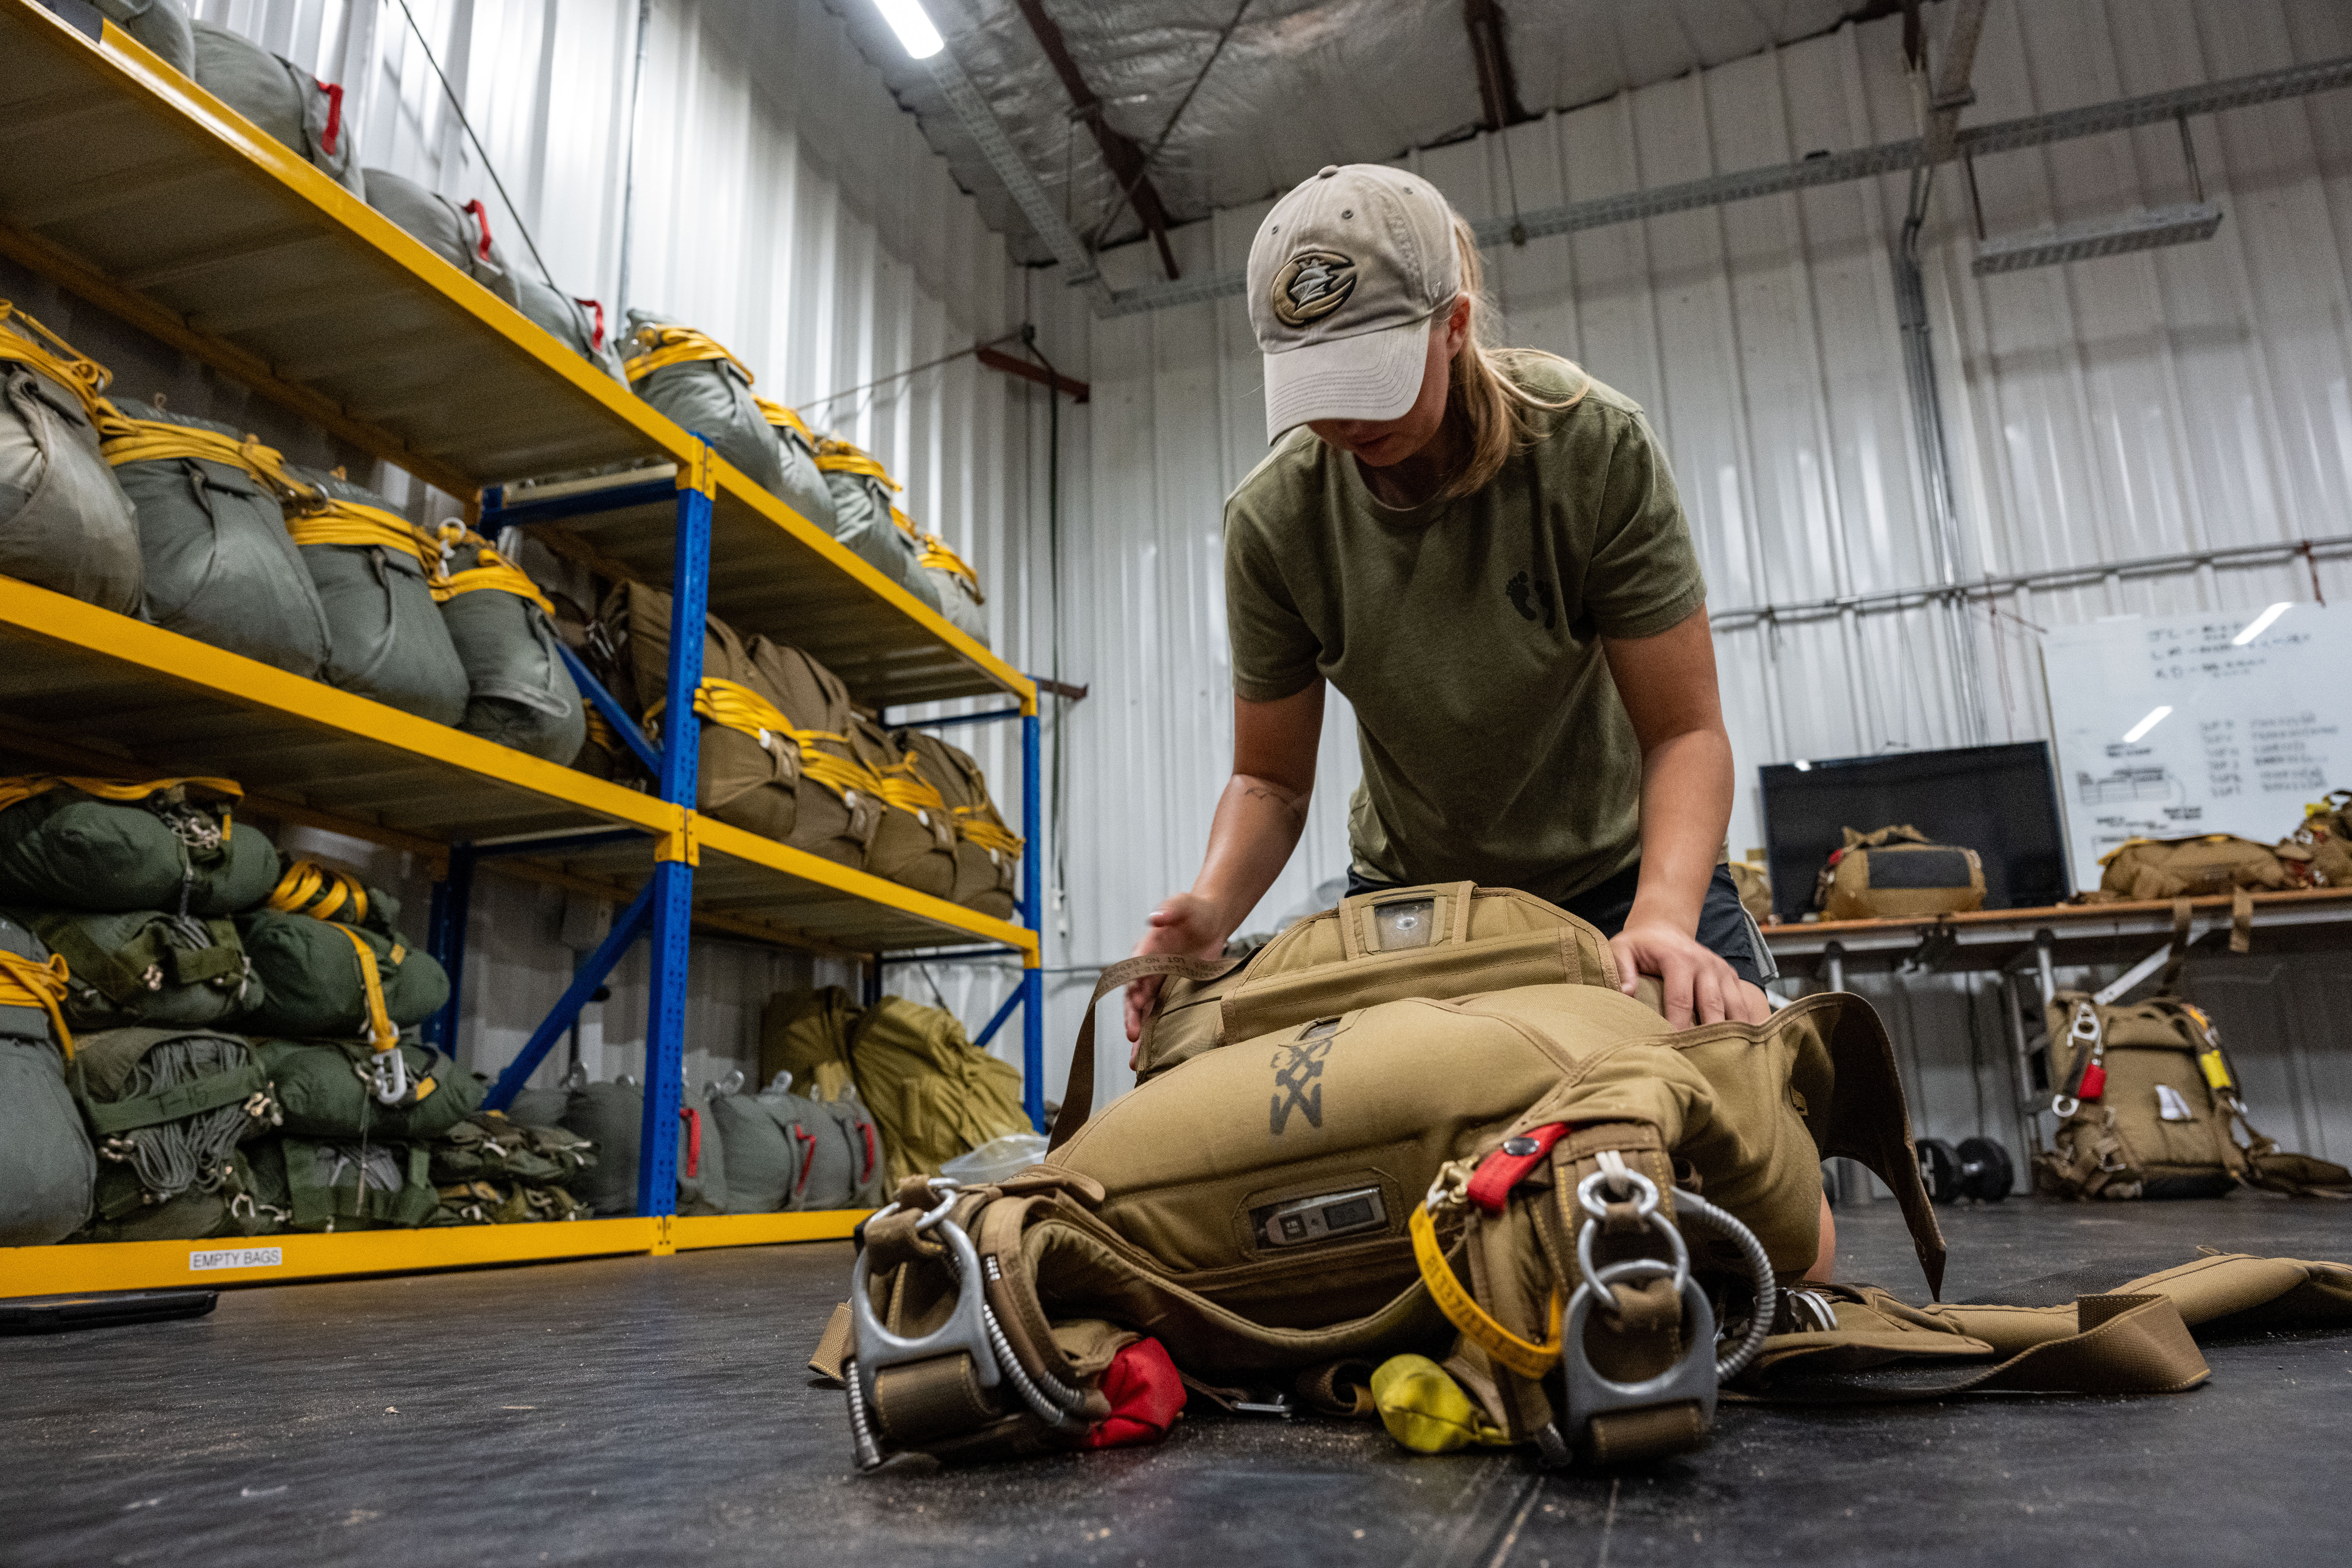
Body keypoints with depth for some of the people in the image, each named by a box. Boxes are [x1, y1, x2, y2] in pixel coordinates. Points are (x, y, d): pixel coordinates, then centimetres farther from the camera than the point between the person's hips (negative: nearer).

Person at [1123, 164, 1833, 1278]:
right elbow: (1271, 777, -8)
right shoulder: (1273, 519, -16)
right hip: (1412, 893, 2)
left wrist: (1663, 919, -39)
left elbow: (1685, 732, -20)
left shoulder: (1592, 444, -21)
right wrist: (1209, 911, -29)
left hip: (1621, 869, -1)